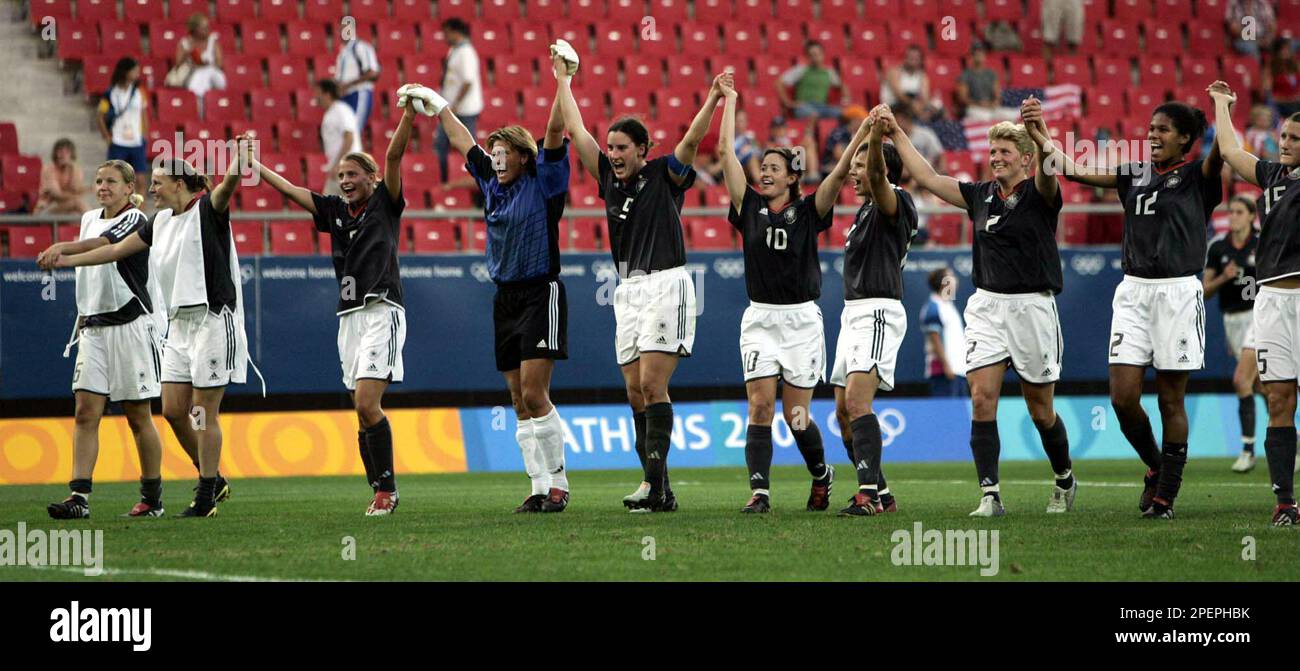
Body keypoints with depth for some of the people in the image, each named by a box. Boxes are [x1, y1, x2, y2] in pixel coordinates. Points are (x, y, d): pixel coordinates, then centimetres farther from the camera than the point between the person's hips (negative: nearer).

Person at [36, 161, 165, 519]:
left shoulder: (135, 220, -10)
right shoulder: (89, 219, 13)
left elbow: (103, 244, -31)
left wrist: (62, 247, -46)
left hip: (131, 325, -6)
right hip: (93, 328, 6)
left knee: (138, 416, 1)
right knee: (85, 412, -6)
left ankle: (153, 499, 12)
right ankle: (79, 496, -12)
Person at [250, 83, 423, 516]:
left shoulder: (385, 204, 1)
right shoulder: (335, 211, 15)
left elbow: (393, 159, -12)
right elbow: (290, 190, 17)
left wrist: (408, 118, -25)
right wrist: (251, 163, 13)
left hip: (382, 312, -7)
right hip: (349, 315, 7)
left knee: (367, 403, -18)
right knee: (363, 411, 4)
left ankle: (387, 488, -12)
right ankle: (380, 494, 6)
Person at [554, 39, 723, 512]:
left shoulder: (664, 176, -2)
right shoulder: (610, 179, 12)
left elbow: (690, 141, -18)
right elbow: (576, 131, 18)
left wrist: (713, 101, -32)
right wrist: (563, 80, 24)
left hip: (666, 284, -7)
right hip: (628, 290, 7)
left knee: (653, 385, -14)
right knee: (636, 392, 2)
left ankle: (655, 483, -17)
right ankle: (659, 488, 3)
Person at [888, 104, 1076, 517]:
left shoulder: (1039, 195, -5)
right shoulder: (981, 195, 9)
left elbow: (1047, 170, -27)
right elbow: (927, 177, 12)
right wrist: (896, 134, 7)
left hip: (1032, 307, -4)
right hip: (987, 307, 4)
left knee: (1040, 408, 6)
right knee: (982, 398, -12)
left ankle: (1064, 480, 30)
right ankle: (990, 495, -13)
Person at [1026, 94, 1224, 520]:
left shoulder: (1195, 177, 0)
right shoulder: (1134, 175, 13)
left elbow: (1218, 157, -22)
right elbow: (1077, 172, 8)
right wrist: (1039, 137, -5)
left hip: (1178, 292, -4)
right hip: (1134, 290, 4)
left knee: (1171, 400, 0)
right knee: (1123, 397, -4)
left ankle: (1166, 495, 7)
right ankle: (1156, 467, 20)